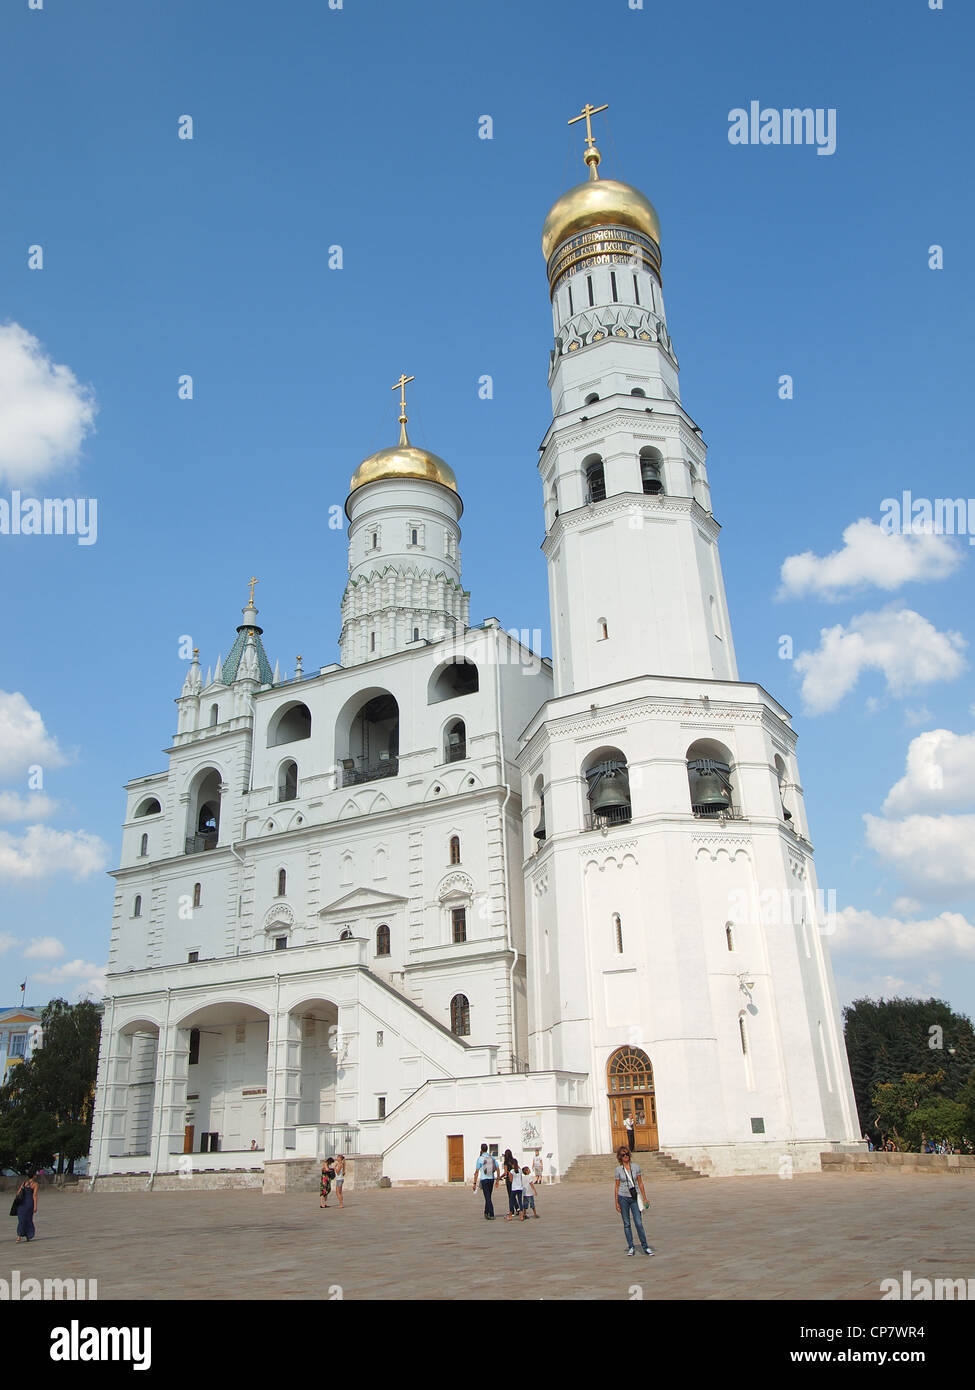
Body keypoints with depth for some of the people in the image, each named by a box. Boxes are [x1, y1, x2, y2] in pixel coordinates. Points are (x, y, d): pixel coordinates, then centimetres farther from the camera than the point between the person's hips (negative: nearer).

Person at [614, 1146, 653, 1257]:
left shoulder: (636, 1166, 0)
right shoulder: (618, 1169, -1)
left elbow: (640, 1183, 5)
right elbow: (617, 1186, 3)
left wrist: (645, 1198, 2)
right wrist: (617, 1202, 2)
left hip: (634, 1198, 0)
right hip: (623, 1198, 0)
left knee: (639, 1223, -5)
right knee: (626, 1224, 5)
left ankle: (645, 1247, 4)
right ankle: (630, 1247, 16)